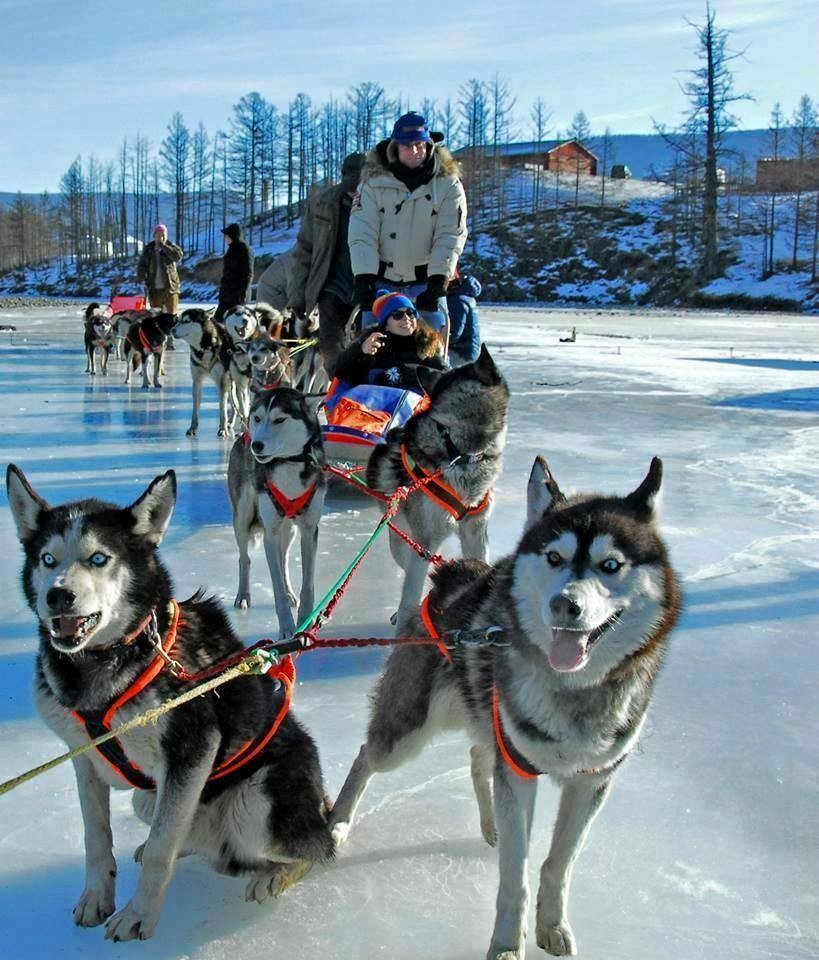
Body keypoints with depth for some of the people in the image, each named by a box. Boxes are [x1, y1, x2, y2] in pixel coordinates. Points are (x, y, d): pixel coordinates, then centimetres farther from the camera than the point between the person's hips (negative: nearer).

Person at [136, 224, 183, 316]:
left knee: (172, 314, -6)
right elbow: (142, 265, 8)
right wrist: (142, 279, -8)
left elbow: (178, 255, -19)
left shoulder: (172, 247, 3)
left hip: (170, 288, -2)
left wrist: (163, 246, -15)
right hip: (154, 289, 2)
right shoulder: (148, 249, 8)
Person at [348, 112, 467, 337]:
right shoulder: (374, 181, -4)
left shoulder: (447, 183, -3)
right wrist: (364, 277, -19)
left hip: (426, 278, 0)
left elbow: (451, 236, -8)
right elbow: (362, 234, -9)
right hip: (382, 278, 0)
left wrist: (438, 280, -18)